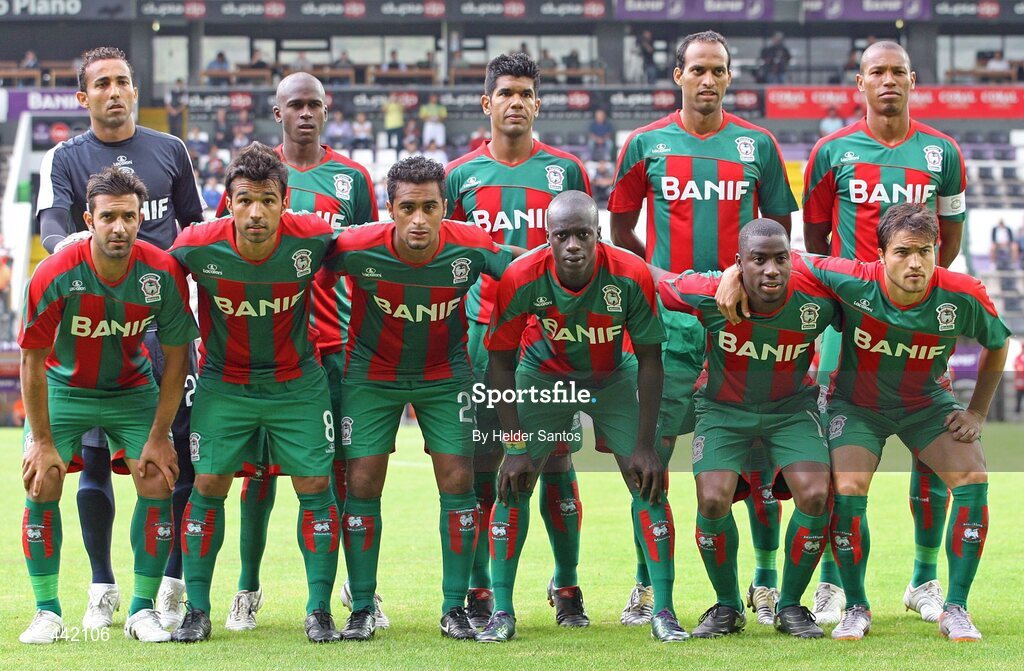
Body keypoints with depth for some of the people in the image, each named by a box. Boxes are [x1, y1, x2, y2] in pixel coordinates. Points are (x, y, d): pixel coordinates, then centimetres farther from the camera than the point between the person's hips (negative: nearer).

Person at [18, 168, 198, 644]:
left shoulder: (163, 274, -22)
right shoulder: (54, 275, -27)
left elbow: (176, 355, -9)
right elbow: (33, 359, -16)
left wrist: (159, 435, -10)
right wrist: (42, 441, -15)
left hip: (133, 389, 1)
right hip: (63, 387, -1)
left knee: (158, 484, -11)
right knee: (41, 486, -13)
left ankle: (143, 609, 1)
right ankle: (47, 611, -1)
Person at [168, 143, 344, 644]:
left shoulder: (312, 238, -21)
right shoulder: (198, 246, -21)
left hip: (297, 381, 0)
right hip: (223, 383, 0)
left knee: (315, 485, -3)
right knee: (208, 486, -3)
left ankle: (319, 611, 8)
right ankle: (197, 611, 9)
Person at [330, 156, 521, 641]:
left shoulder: (470, 249, -25)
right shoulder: (359, 248, -28)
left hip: (444, 374, 1)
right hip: (372, 373, -1)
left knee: (458, 480, -5)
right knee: (362, 483, -4)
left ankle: (455, 608, 7)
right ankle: (361, 609, 9)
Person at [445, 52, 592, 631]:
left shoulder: (566, 170, 7)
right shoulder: (461, 174, 8)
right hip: (482, 334, 0)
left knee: (556, 465, 1)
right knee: (479, 467, 0)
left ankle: (567, 586, 10)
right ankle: (479, 591, 7)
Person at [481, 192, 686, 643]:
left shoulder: (631, 276, -30)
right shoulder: (522, 279, -29)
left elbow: (649, 358, -17)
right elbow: (501, 360, -15)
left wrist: (645, 445, -17)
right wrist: (515, 445, -17)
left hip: (615, 379, 0)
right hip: (542, 378, 0)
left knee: (648, 482, -9)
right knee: (513, 484, -8)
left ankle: (664, 611, 0)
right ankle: (502, 613, 2)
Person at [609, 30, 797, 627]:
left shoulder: (757, 145, 6)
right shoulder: (647, 145, 5)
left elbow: (780, 229, 14)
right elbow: (621, 229, 13)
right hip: (668, 324, 0)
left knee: (760, 454, 0)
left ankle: (766, 582, 10)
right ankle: (646, 584, 7)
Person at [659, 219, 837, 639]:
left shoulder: (817, 298, -23)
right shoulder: (709, 296, -26)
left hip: (792, 406, 1)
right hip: (724, 409, -1)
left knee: (815, 496, -18)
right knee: (713, 500, -19)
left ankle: (790, 606, 4)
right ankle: (727, 607, 6)